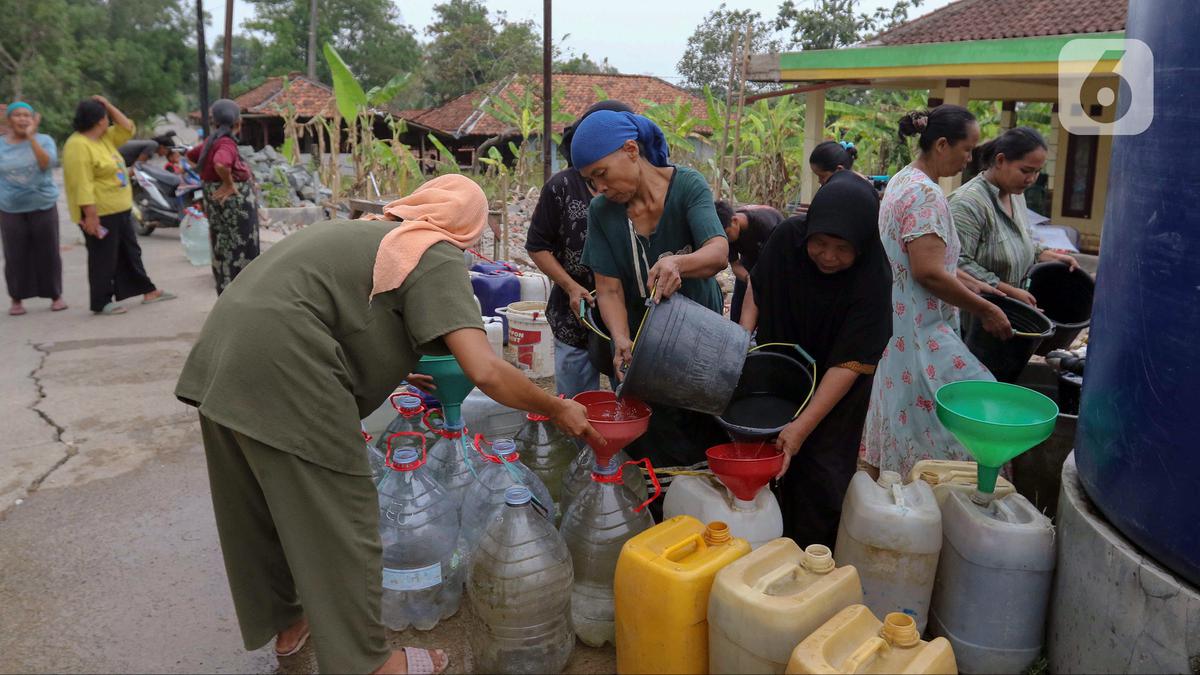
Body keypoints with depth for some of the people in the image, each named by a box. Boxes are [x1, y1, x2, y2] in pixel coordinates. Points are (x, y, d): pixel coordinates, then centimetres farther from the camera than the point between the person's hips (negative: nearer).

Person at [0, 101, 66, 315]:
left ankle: (55, 295, 16)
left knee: (48, 254, 5)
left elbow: (47, 163, -19)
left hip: (43, 207, -1)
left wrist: (31, 137, -23)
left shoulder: (44, 140, -2)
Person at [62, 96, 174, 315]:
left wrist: (109, 106, 6)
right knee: (104, 258, -2)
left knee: (130, 252, 15)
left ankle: (148, 291, 24)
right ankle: (101, 303, 7)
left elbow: (127, 129, 16)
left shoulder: (105, 138, 10)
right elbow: (82, 185, -24)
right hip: (100, 214, -10)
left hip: (119, 211, 10)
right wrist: (90, 215, -27)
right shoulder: (78, 146, -19)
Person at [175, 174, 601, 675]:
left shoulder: (369, 232, 21)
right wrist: (557, 410, -2)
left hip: (223, 353, 9)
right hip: (283, 372, -9)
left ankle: (285, 622, 43)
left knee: (260, 509, 23)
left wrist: (406, 376, 37)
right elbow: (485, 371, -16)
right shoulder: (438, 257, -4)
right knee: (338, 524, 5)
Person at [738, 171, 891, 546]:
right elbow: (758, 284, 3)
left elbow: (849, 363, -28)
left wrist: (803, 425, -33)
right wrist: (745, 328, -12)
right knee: (781, 464, 8)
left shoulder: (872, 278, -28)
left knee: (820, 478, -3)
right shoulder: (787, 238, -18)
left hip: (835, 390, -3)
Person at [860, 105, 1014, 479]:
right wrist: (986, 310, -15)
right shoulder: (926, 194, -18)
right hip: (918, 333, -10)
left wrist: (976, 287, 19)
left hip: (893, 323, 10)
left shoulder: (902, 181, 13)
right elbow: (928, 273, -24)